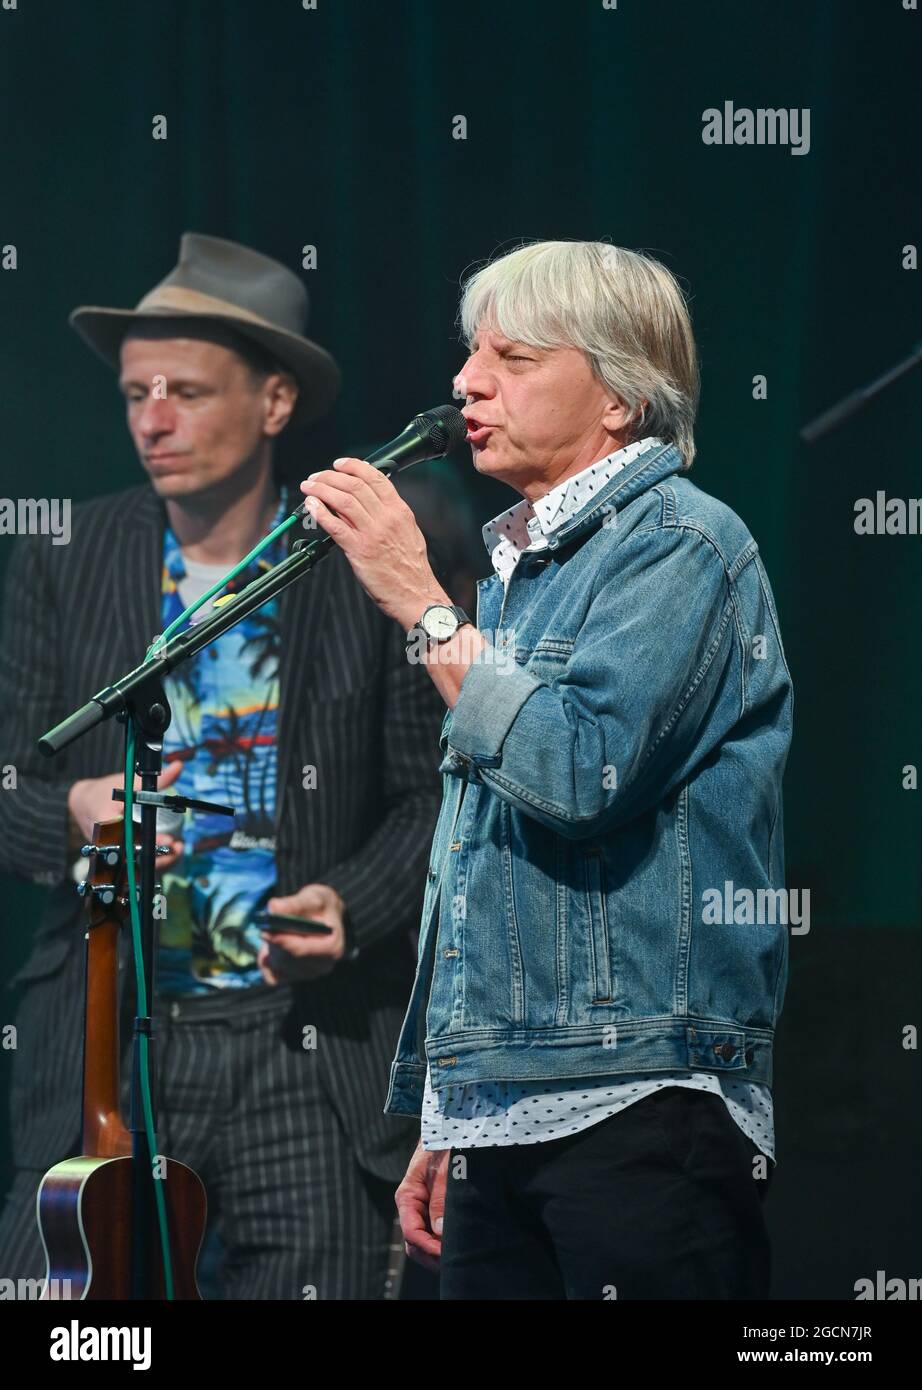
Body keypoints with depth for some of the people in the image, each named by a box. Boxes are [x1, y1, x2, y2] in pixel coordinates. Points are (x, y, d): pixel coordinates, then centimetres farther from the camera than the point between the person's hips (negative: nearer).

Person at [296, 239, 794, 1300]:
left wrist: (422, 607, -13)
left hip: (633, 1105, -8)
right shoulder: (515, 571, 21)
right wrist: (443, 1127, 24)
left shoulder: (679, 545, -6)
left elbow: (582, 772, -22)